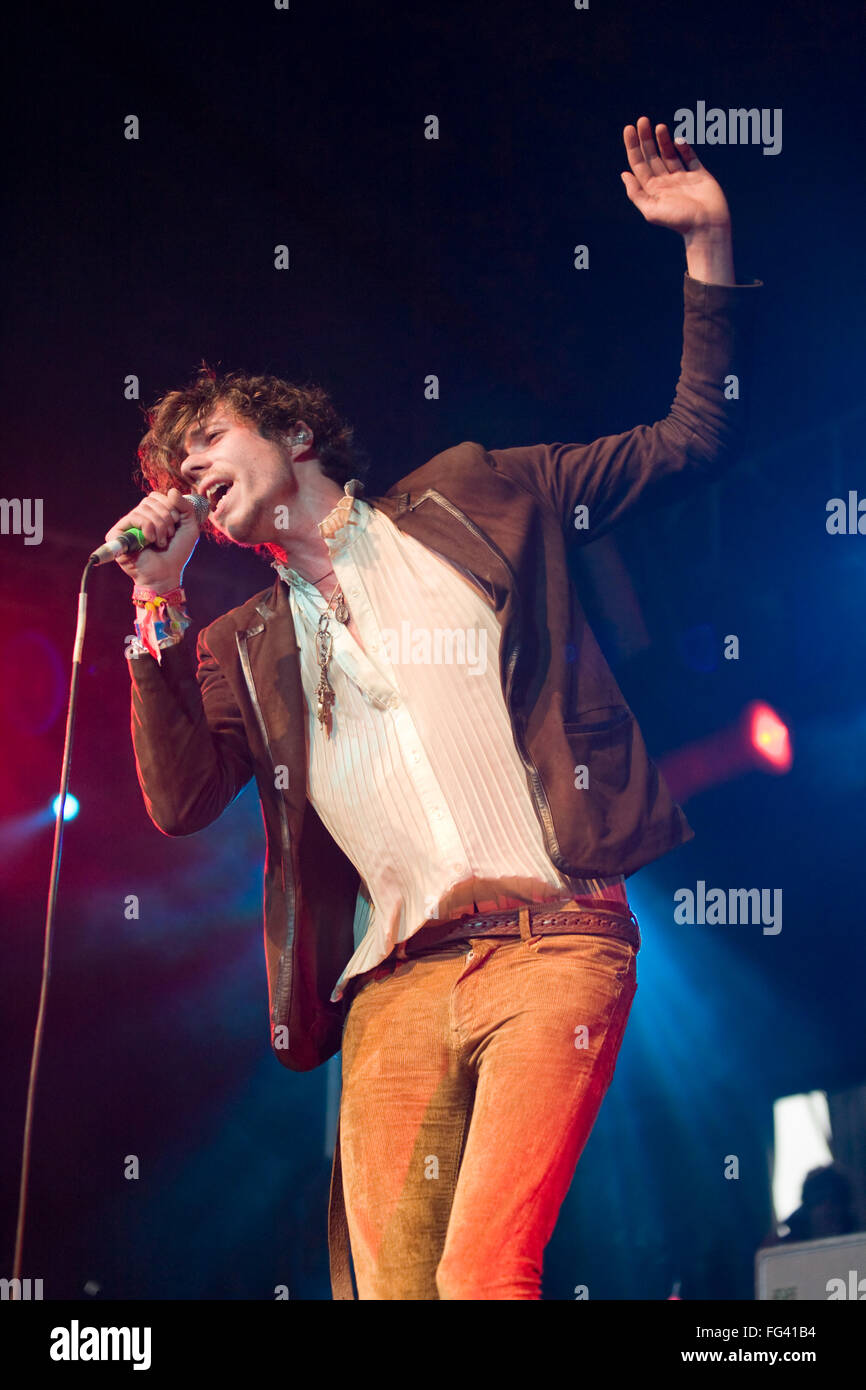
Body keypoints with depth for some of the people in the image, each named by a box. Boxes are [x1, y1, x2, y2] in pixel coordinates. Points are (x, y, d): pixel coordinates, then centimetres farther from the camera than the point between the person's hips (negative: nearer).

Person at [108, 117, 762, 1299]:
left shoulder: (468, 499, 15)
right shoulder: (248, 647, 23)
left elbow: (695, 441, 16)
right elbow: (178, 802, 8)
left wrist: (707, 247, 7)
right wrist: (158, 604, 3)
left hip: (552, 939, -3)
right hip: (397, 978, 4)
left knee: (483, 1272, -20)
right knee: (388, 1279, -7)